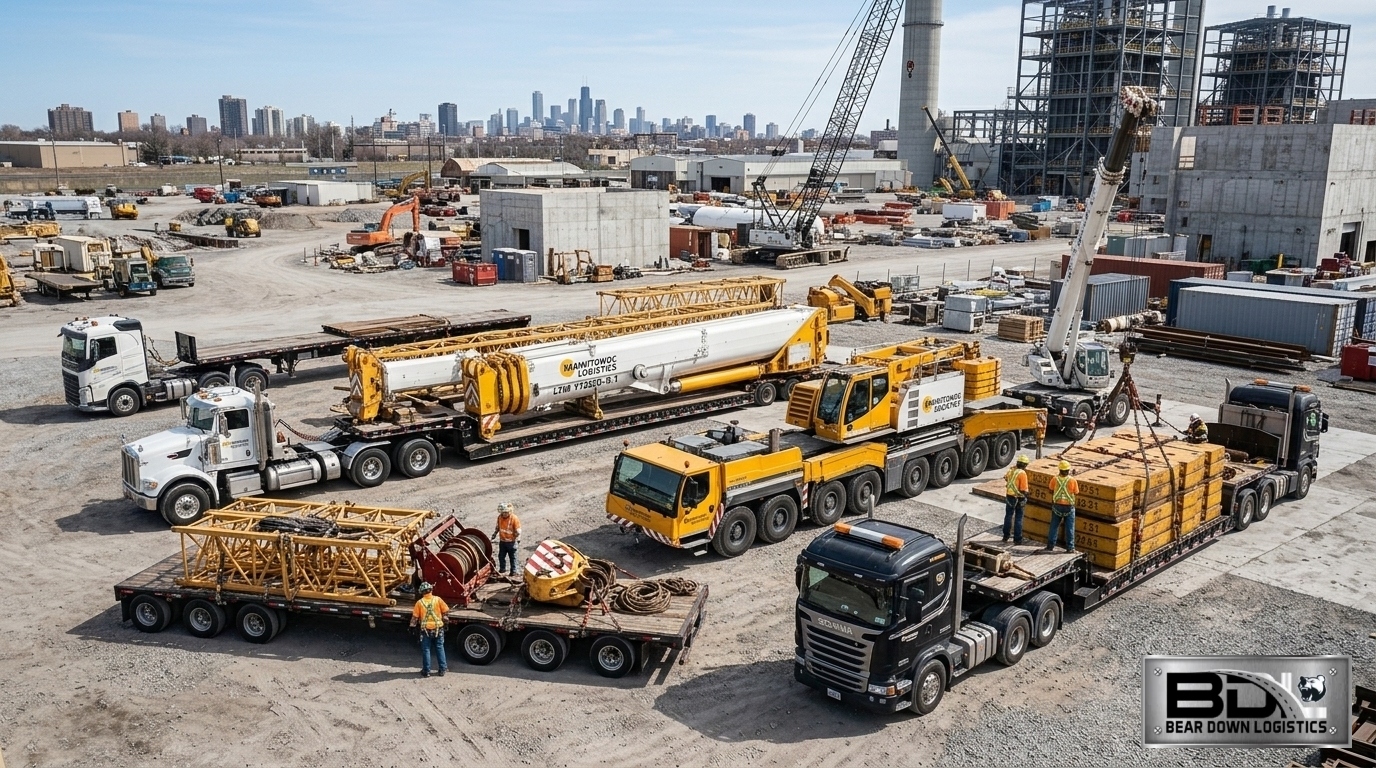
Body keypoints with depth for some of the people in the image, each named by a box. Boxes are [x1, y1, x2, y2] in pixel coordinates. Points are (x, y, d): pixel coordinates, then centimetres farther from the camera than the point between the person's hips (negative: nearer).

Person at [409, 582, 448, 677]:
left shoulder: (419, 602, -7)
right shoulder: (437, 599, -7)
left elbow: (415, 617, -4)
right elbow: (445, 611, -5)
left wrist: (412, 626, 10)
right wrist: (443, 620, 12)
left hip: (426, 630, -1)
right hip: (438, 628, 1)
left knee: (426, 650, 9)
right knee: (440, 649, 12)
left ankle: (426, 671, 13)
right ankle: (442, 669, 15)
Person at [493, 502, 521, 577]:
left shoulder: (514, 518, -18)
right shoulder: (500, 517, -3)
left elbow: (518, 530, -14)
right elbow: (498, 527, 14)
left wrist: (518, 538, -24)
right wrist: (495, 533, 6)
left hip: (511, 542, -5)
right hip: (502, 541, 5)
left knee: (512, 557, 6)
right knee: (501, 556, 15)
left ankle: (513, 571, 16)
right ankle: (502, 568, 34)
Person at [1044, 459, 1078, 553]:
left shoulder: (1055, 479, -10)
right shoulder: (1072, 480, -14)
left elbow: (1051, 491, 2)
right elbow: (1076, 492, -4)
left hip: (1057, 505, 2)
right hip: (1069, 506, -2)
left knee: (1054, 526, 11)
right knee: (1070, 527, 7)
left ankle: (1050, 545, 15)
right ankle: (1070, 547, 9)